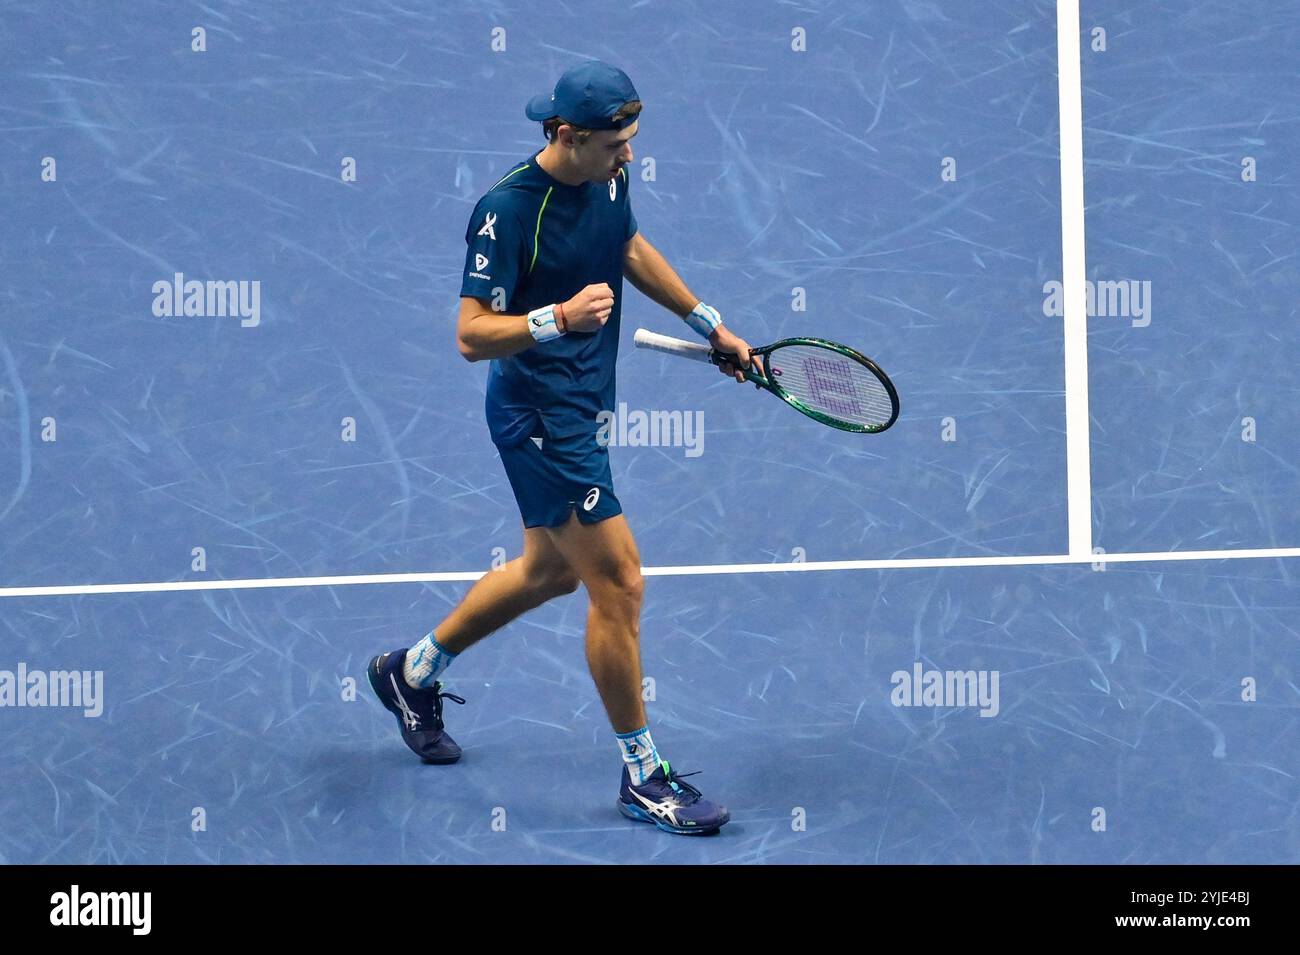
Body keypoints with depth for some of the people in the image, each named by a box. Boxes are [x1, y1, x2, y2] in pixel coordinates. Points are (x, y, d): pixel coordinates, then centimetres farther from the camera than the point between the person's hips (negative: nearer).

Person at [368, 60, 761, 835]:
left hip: (579, 406, 9)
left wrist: (710, 323, 22)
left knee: (551, 570, 24)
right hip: (539, 415, -9)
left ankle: (415, 674, 43)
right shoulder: (507, 210, -25)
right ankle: (643, 776, 8)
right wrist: (560, 317, -38)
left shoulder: (606, 176, -1)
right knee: (619, 583, -7)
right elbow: (472, 335, -24)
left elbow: (632, 249, 20)